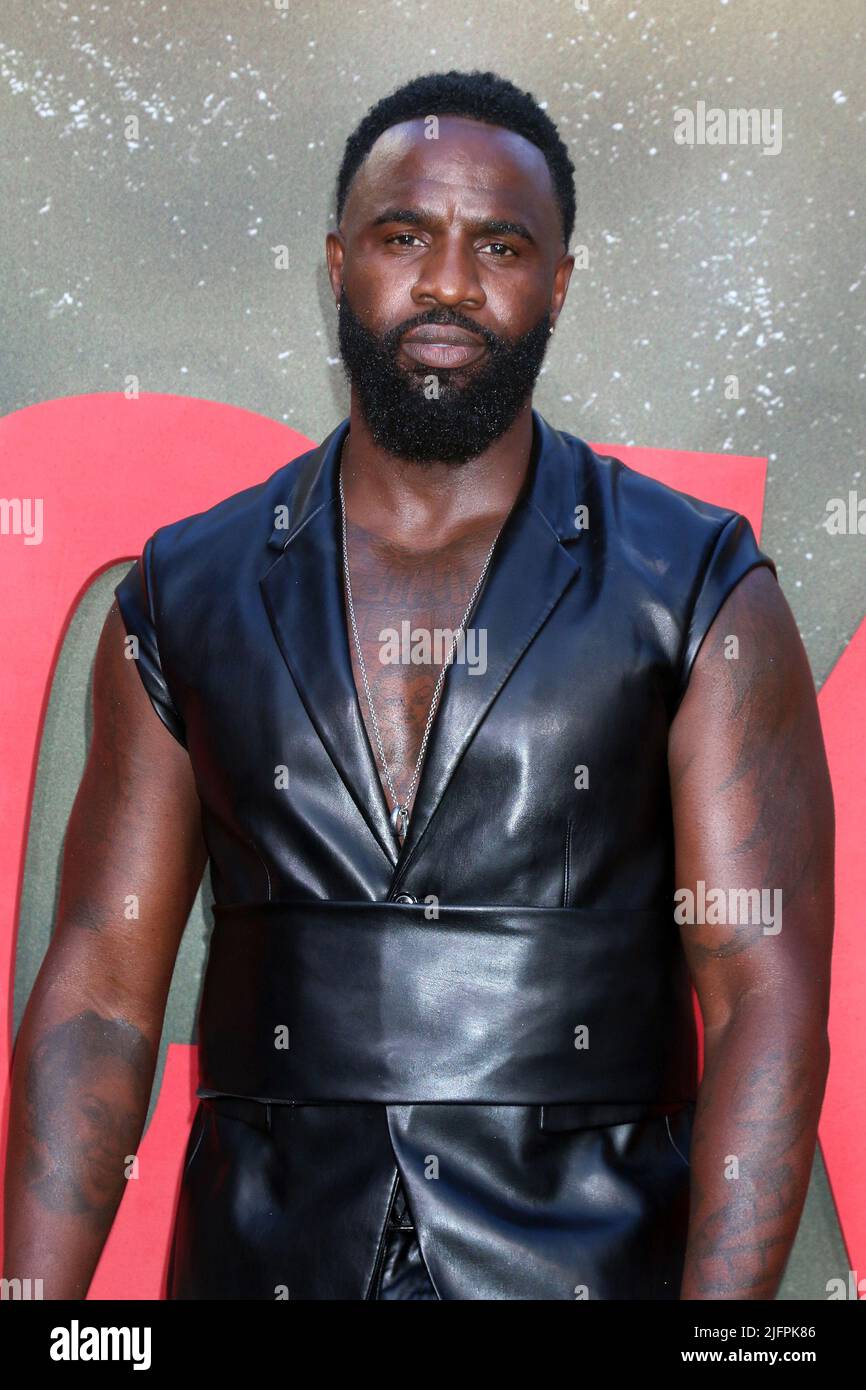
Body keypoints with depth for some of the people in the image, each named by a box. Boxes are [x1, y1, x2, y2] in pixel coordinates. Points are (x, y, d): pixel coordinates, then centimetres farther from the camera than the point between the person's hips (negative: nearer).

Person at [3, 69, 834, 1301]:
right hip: (262, 1255, 2)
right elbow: (100, 993, 2)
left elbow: (766, 997, -9)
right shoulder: (185, 597, 4)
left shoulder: (700, 593, -3)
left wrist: (721, 1313, -19)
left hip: (592, 1252, -1)